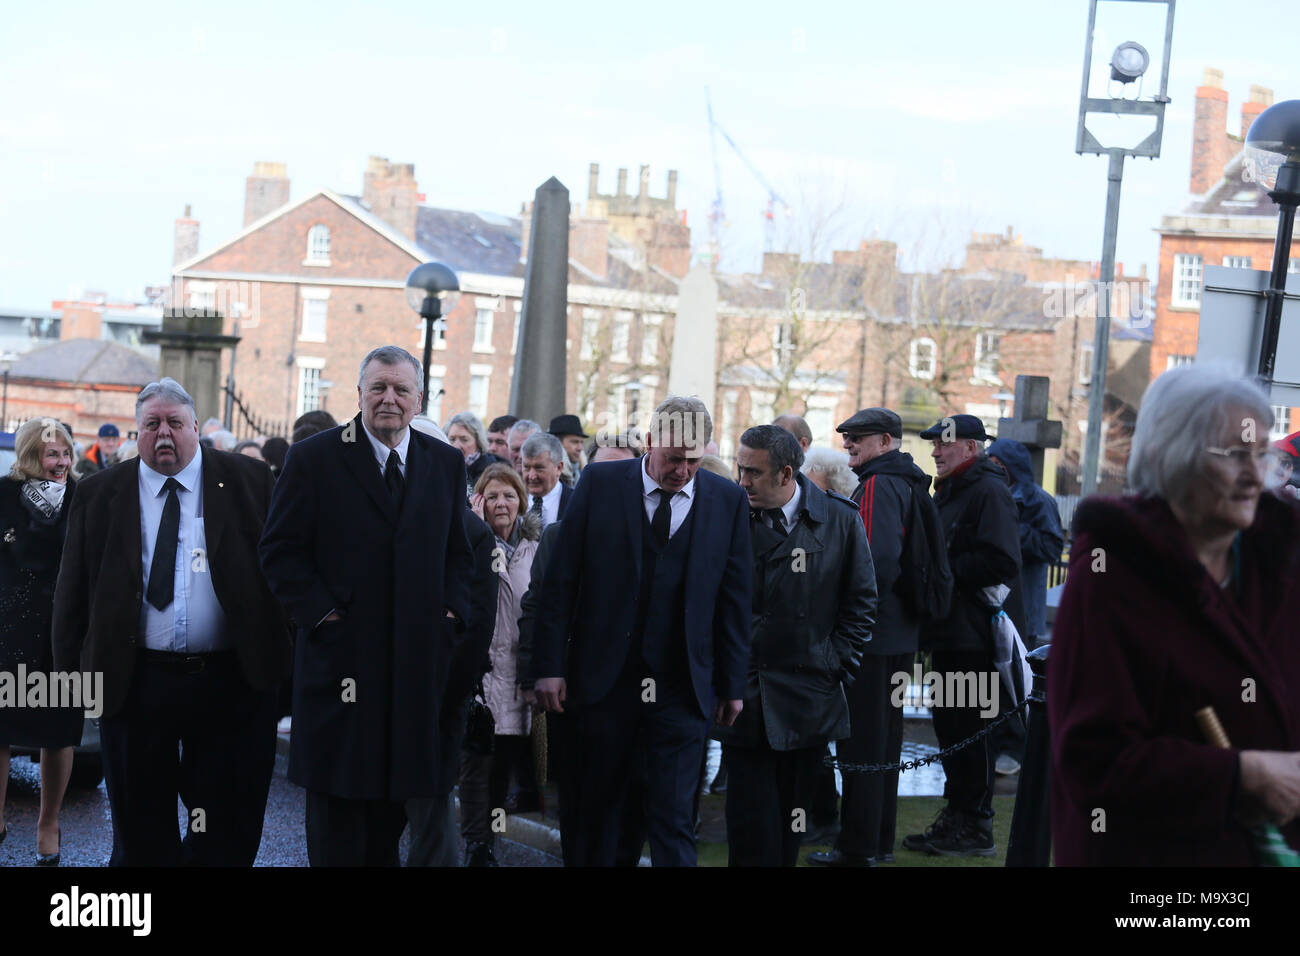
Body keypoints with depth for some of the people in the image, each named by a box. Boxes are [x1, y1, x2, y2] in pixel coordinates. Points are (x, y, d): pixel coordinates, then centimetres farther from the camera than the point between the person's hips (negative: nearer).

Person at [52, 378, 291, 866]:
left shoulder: (248, 481, 3)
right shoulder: (99, 494, 6)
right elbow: (73, 589, 8)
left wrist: (282, 652, -1)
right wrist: (71, 668, 3)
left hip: (230, 682, -1)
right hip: (133, 686, 1)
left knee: (229, 834, 6)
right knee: (141, 834, 10)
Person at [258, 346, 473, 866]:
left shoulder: (446, 463, 10)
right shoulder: (314, 458, -1)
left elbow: (458, 551, 16)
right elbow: (280, 550, -2)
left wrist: (451, 612, 2)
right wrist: (320, 610, -10)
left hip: (417, 660, 3)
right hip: (342, 652, -3)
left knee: (394, 803, 8)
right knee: (336, 806, 2)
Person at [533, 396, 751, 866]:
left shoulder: (728, 500, 2)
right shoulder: (601, 483, 0)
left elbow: (735, 598, 6)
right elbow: (560, 580, 0)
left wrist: (733, 684, 5)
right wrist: (550, 664, -5)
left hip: (681, 687, 0)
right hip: (604, 680, 0)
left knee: (673, 815, -4)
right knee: (596, 808, 11)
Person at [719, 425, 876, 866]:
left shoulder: (840, 520, -1)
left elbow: (860, 603, 7)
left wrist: (837, 669, 0)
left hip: (808, 697, 1)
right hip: (743, 697, -1)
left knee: (792, 815, 9)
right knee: (751, 819, -5)